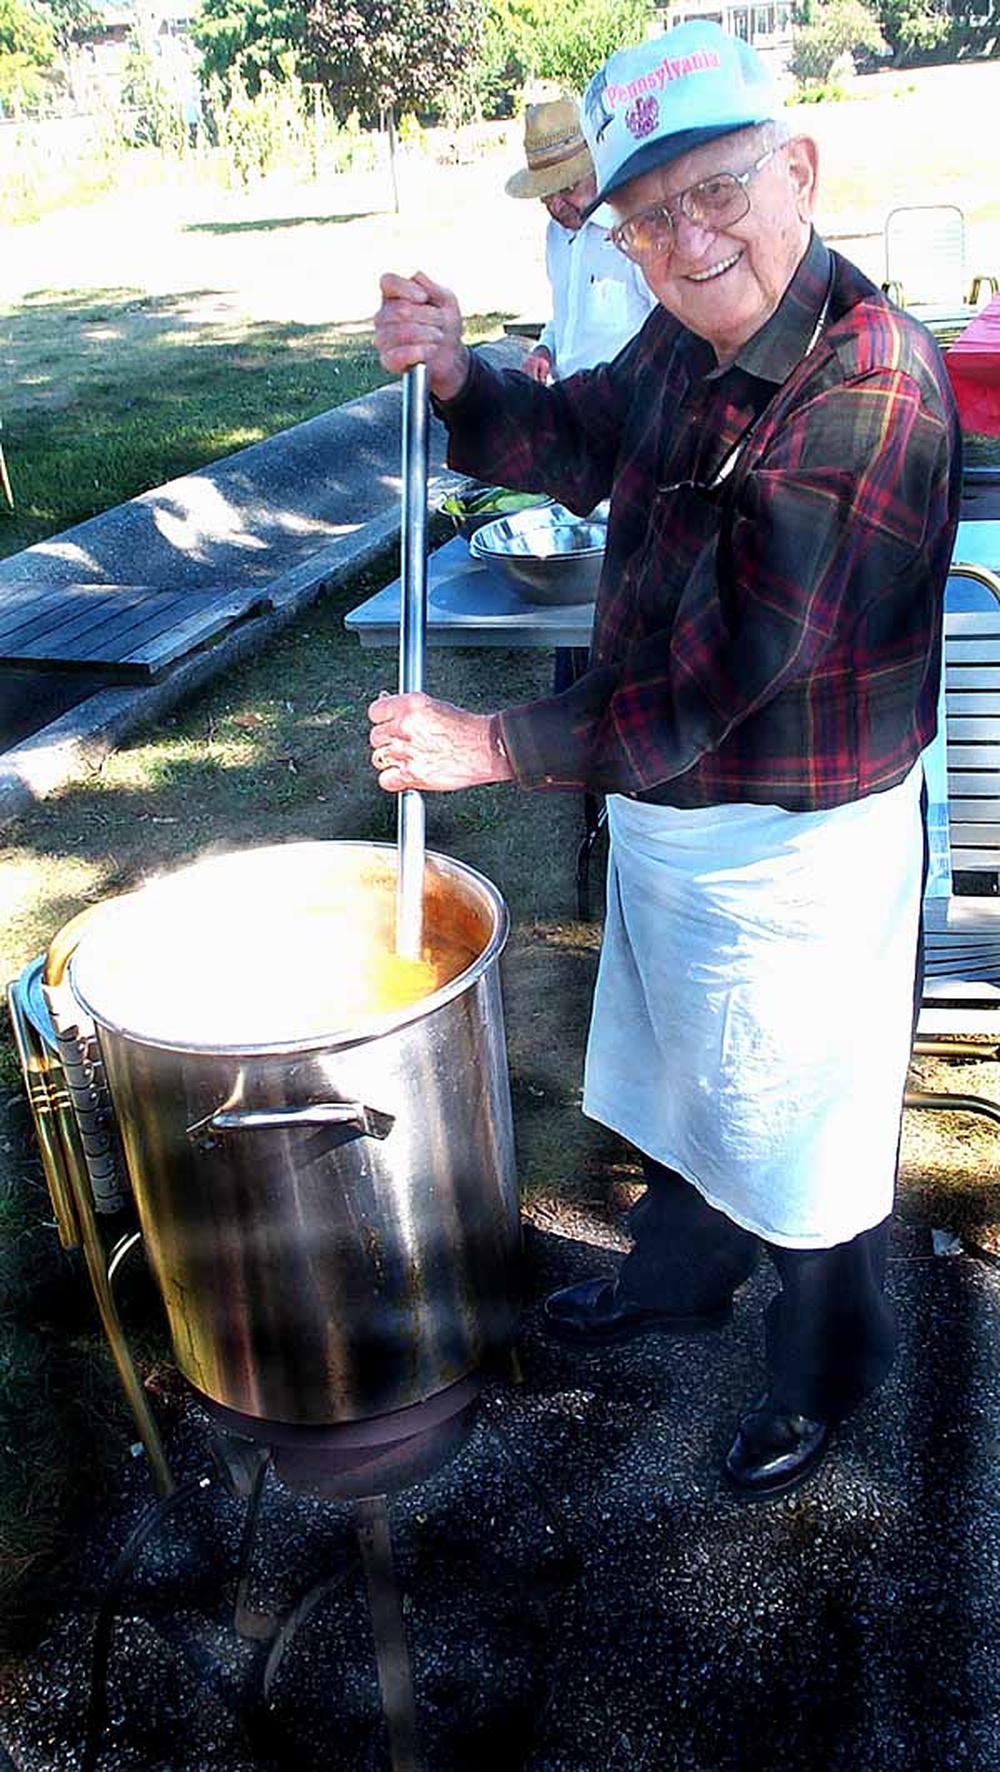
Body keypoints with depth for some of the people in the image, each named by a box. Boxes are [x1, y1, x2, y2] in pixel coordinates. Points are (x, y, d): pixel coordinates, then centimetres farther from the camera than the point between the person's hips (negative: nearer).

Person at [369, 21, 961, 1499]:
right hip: (661, 808, 8)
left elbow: (720, 667, -31)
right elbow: (572, 440, 15)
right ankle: (675, 1282, 54)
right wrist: (455, 378, -6)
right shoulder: (687, 342, -1)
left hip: (796, 847, -8)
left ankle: (823, 1376, 41)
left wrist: (494, 747, -26)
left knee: (797, 1131, 13)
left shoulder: (867, 388, -28)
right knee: (669, 1077, 27)